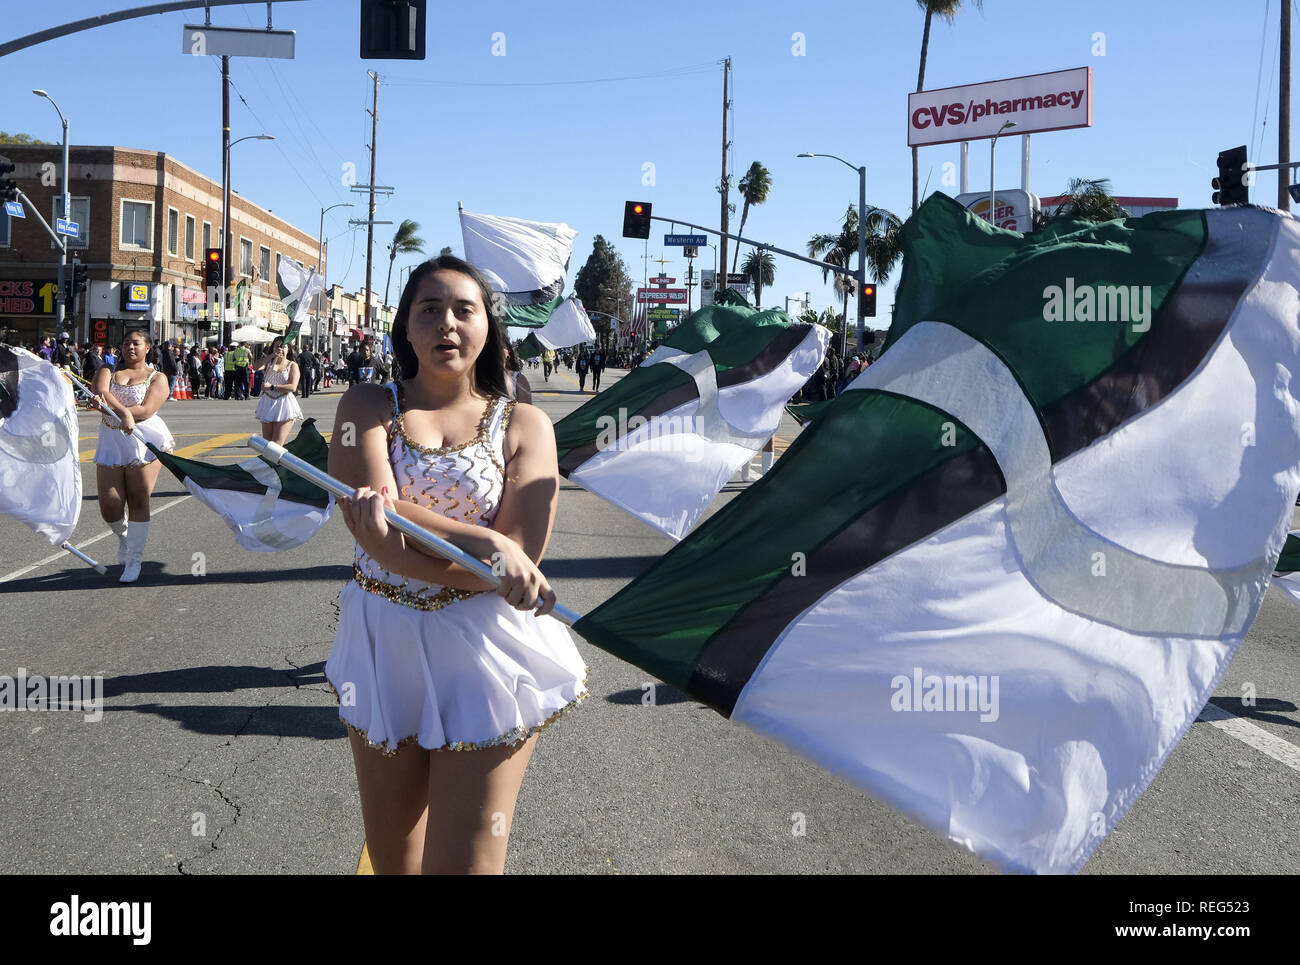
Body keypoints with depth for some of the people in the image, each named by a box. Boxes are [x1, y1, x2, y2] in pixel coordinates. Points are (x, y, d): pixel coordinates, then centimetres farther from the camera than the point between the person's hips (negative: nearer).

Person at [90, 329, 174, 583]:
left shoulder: (157, 378, 8)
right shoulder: (107, 372, 15)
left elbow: (146, 411, -9)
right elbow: (101, 393, -9)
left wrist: (109, 409, -19)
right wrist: (124, 413, -26)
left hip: (145, 441, -3)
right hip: (111, 445, 3)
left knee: (138, 502, -5)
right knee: (110, 507, -2)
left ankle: (134, 560, 4)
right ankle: (124, 537, 31)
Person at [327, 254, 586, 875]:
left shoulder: (523, 425, -1)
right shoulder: (368, 407, 4)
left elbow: (521, 555, -13)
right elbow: (371, 517, -14)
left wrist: (399, 542, -20)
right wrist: (483, 543, -24)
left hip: (483, 650, -2)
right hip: (384, 641, 3)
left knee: (464, 860, -1)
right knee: (389, 850, 17)